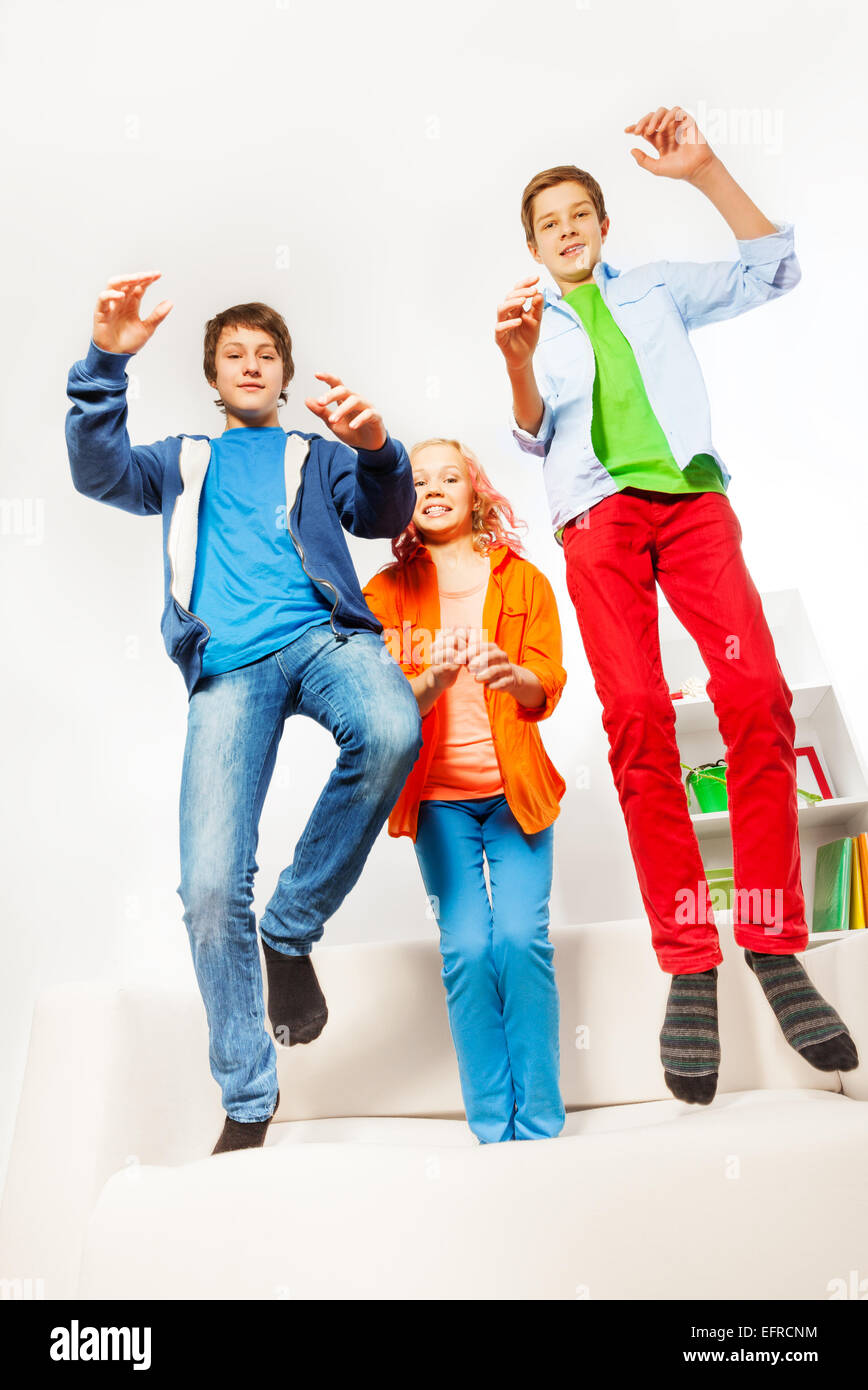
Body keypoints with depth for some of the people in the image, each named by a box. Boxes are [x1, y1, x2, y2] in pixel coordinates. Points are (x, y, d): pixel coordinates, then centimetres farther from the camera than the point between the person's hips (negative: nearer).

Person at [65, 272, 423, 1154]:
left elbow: (384, 516, 9)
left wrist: (376, 449, -13)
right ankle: (247, 1100, 4)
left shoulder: (317, 457, 27)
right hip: (229, 666, 1)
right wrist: (106, 360, -2)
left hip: (322, 633, 0)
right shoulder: (183, 463, 30)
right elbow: (98, 472, 11)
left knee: (391, 731, -37)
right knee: (210, 886, -14)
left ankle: (292, 930, -13)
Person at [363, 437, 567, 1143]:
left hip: (515, 787, 0)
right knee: (467, 948, -7)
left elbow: (548, 685, -2)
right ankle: (493, 1131, 5)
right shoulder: (387, 592, 5)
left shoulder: (524, 580, 7)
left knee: (522, 938, -11)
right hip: (439, 795, 0)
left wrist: (512, 676, -26)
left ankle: (539, 1127, 1)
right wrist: (436, 680, -26)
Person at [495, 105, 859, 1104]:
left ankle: (774, 947, -14)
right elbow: (534, 438, 10)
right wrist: (518, 364, -10)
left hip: (691, 496, 1)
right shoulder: (532, 320, 25)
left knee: (756, 694, -22)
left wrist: (705, 172, 7)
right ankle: (689, 967, -15)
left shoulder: (657, 290, 27)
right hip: (597, 512, 0)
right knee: (635, 718, -19)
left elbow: (773, 271, 16)